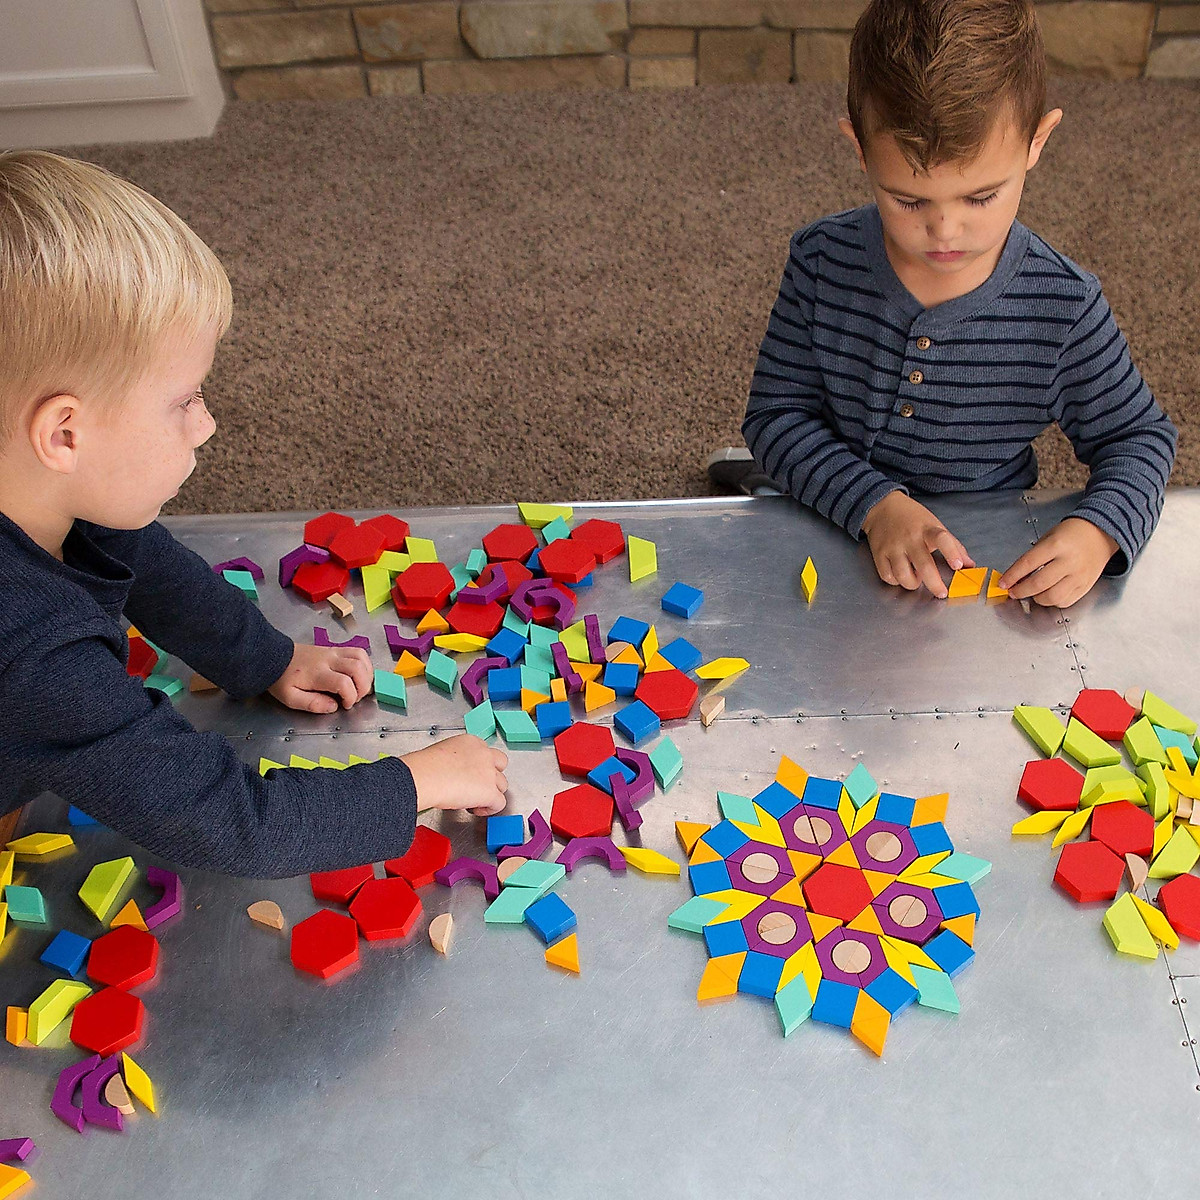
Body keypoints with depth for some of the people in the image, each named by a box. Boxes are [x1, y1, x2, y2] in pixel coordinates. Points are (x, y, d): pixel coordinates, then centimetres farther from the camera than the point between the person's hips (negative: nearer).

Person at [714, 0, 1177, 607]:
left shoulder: (1065, 310, -12)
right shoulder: (822, 261, -11)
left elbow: (1138, 436, 0)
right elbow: (776, 412, -8)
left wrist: (1098, 532, -19)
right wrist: (874, 503, -22)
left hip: (982, 555, 0)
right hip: (830, 530, 1)